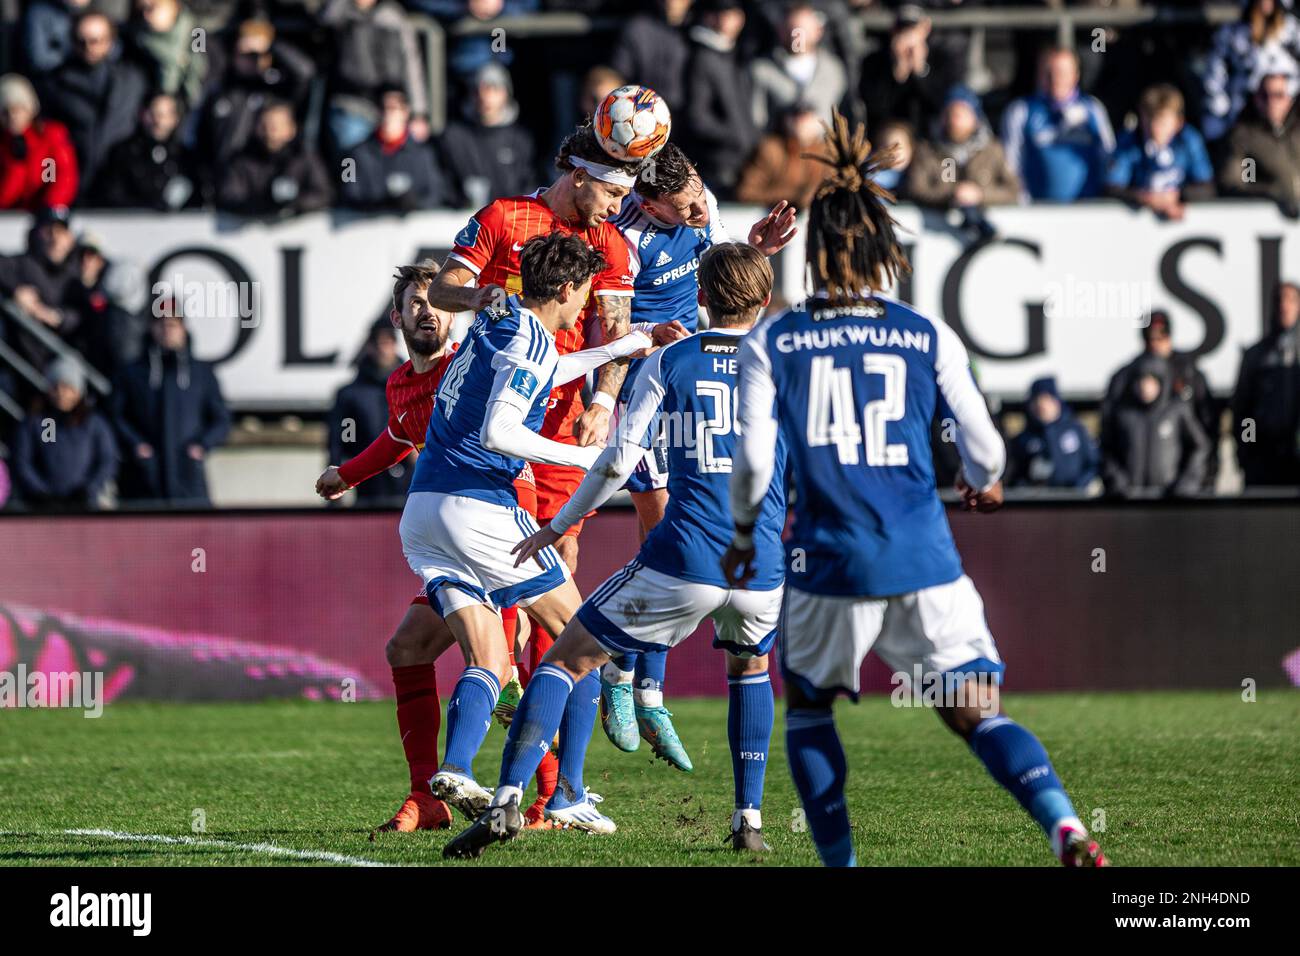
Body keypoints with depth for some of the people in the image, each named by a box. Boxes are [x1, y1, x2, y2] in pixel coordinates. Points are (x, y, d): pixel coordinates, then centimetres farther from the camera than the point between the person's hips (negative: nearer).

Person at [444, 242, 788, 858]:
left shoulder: (667, 361, 4)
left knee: (566, 661, 8)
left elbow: (619, 460, 0)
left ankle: (506, 802, -9)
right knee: (751, 665, 33)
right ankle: (749, 820, 24)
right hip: (763, 571, 2)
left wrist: (555, 528, 10)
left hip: (680, 565, -2)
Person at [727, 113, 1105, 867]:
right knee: (979, 713, 1)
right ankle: (1063, 825, -23)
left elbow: (754, 458, -3)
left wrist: (743, 535, 15)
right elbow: (985, 451, 6)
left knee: (808, 706, 22)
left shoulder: (771, 342, 1)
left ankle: (838, 861, 16)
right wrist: (983, 485, 29)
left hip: (829, 562, -1)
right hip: (927, 563, 1)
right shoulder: (929, 338, 3)